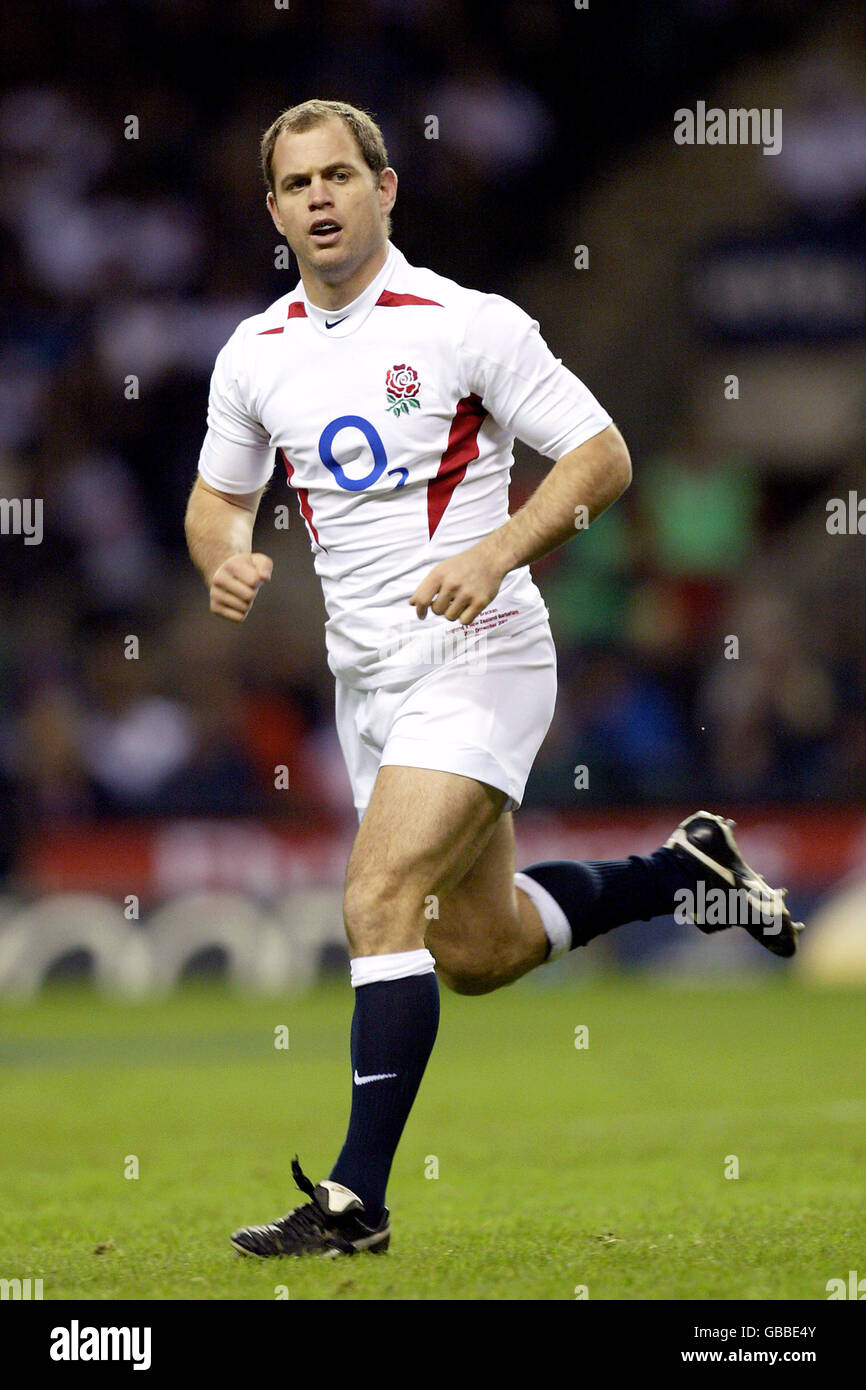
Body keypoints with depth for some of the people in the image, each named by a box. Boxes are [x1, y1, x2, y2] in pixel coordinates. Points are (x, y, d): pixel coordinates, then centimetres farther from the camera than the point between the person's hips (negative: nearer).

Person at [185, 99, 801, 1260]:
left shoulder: (467, 325, -11)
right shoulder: (256, 355, 5)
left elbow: (603, 456, -9)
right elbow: (218, 496, 18)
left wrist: (496, 552, -23)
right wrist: (227, 556, -5)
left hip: (476, 658, -7)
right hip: (367, 675, 7)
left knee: (380, 903, -21)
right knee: (478, 953, 13)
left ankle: (357, 1199, -18)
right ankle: (687, 868, 37)